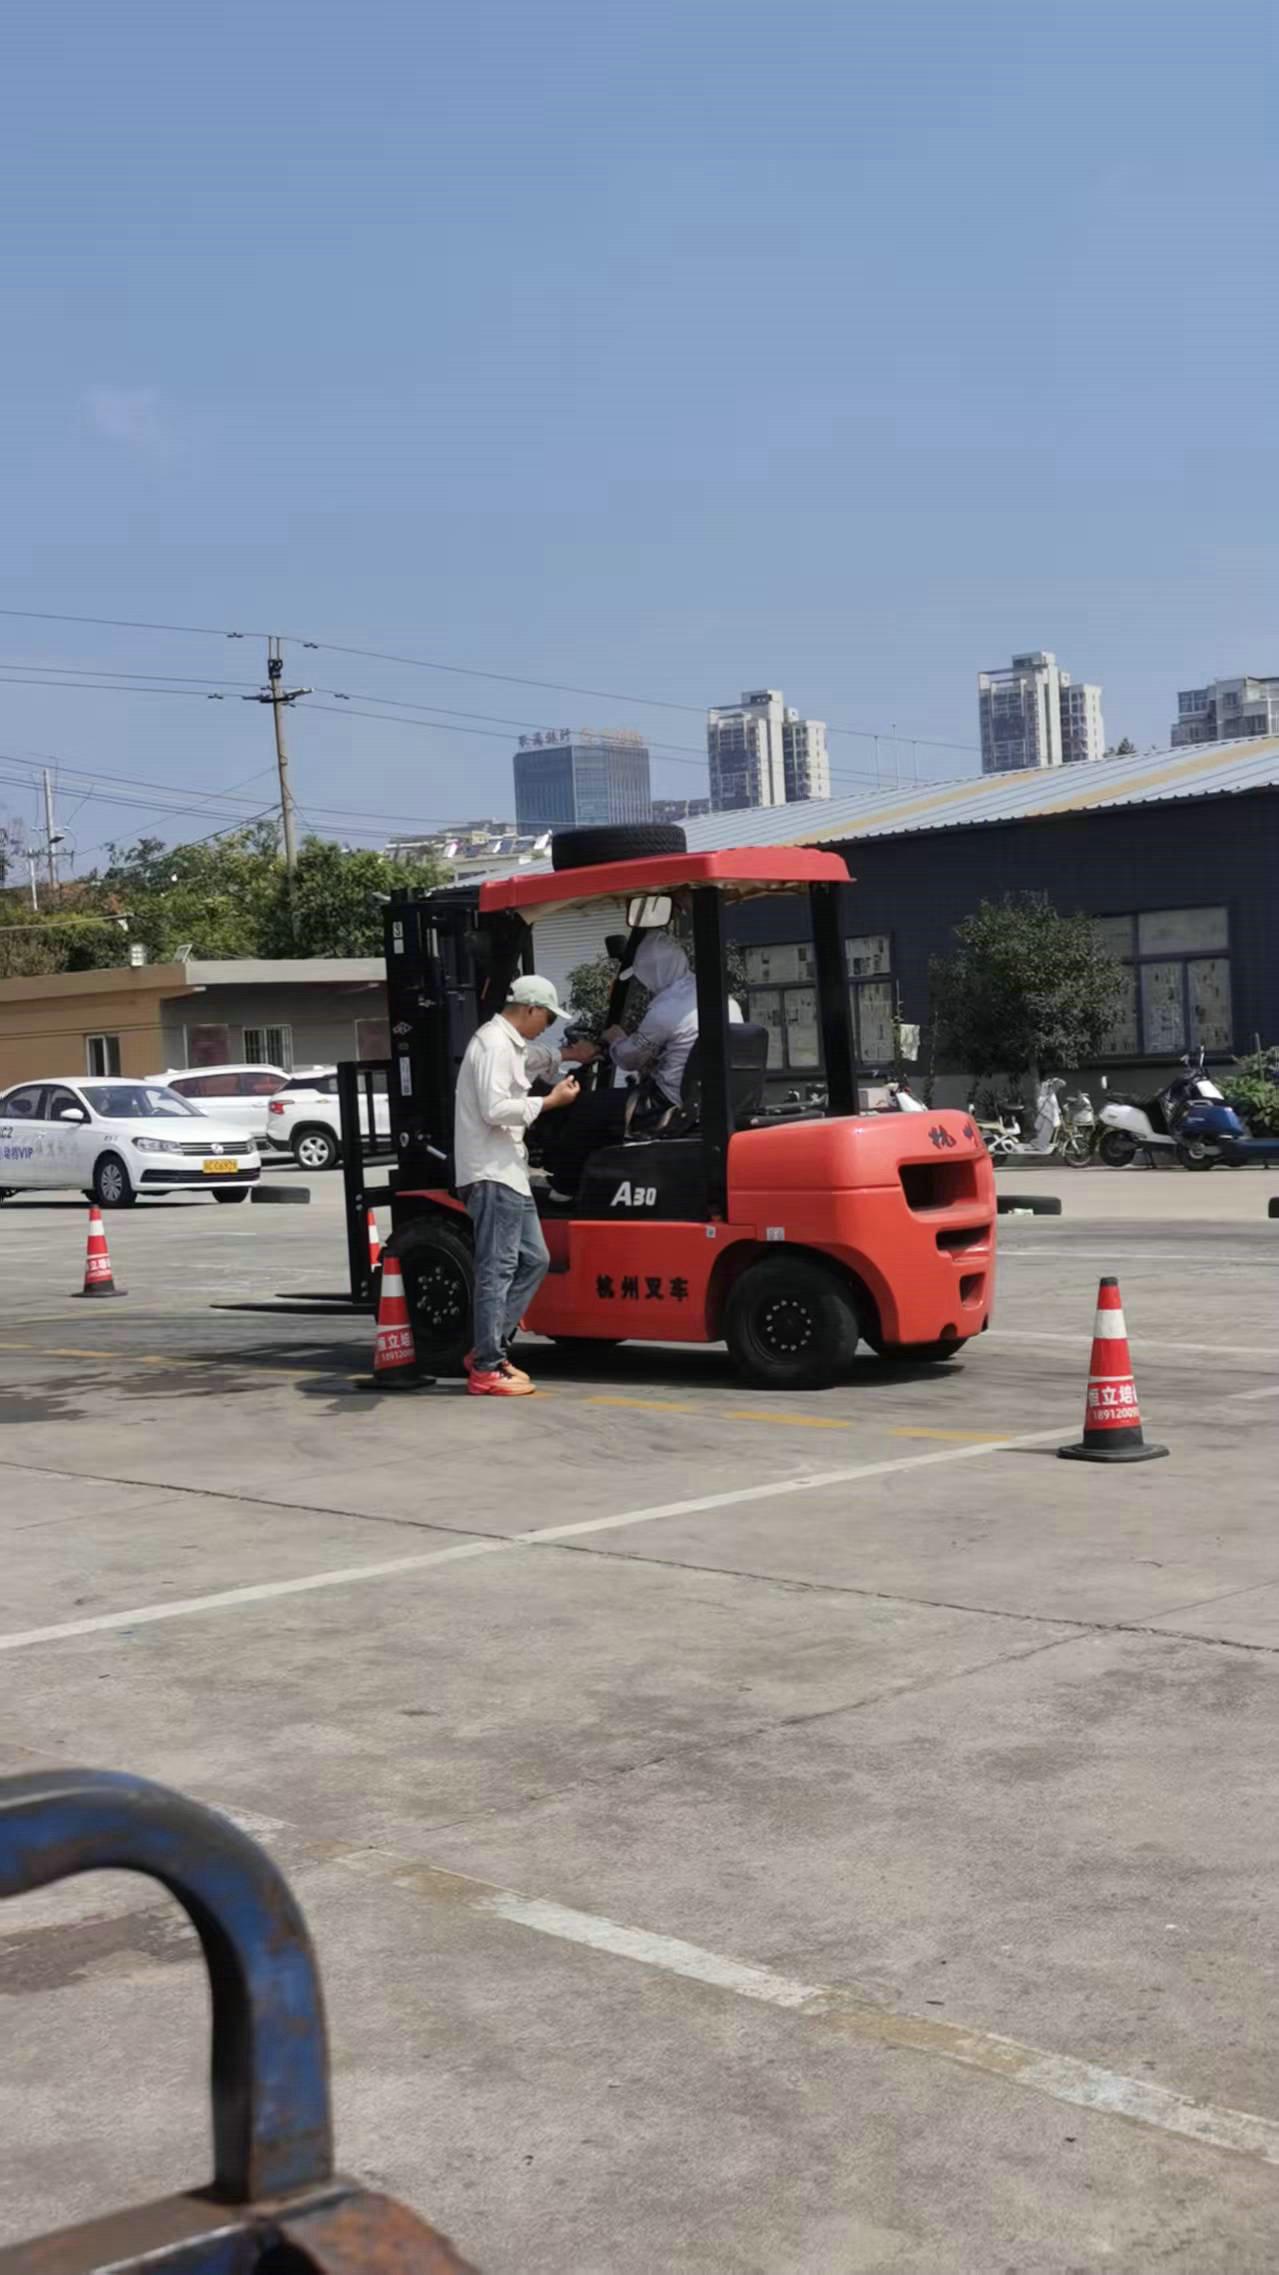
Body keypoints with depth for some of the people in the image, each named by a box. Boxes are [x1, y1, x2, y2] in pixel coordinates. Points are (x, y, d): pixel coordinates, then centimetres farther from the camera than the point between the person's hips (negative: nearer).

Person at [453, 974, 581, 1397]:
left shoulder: (510, 1044, 19)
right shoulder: (494, 1043, -13)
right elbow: (495, 1109, -22)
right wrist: (550, 1101, -14)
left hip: (509, 1172, 11)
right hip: (491, 1175, -11)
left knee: (534, 1260, 12)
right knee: (497, 1270, -8)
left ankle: (487, 1349, 15)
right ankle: (487, 1370, -4)